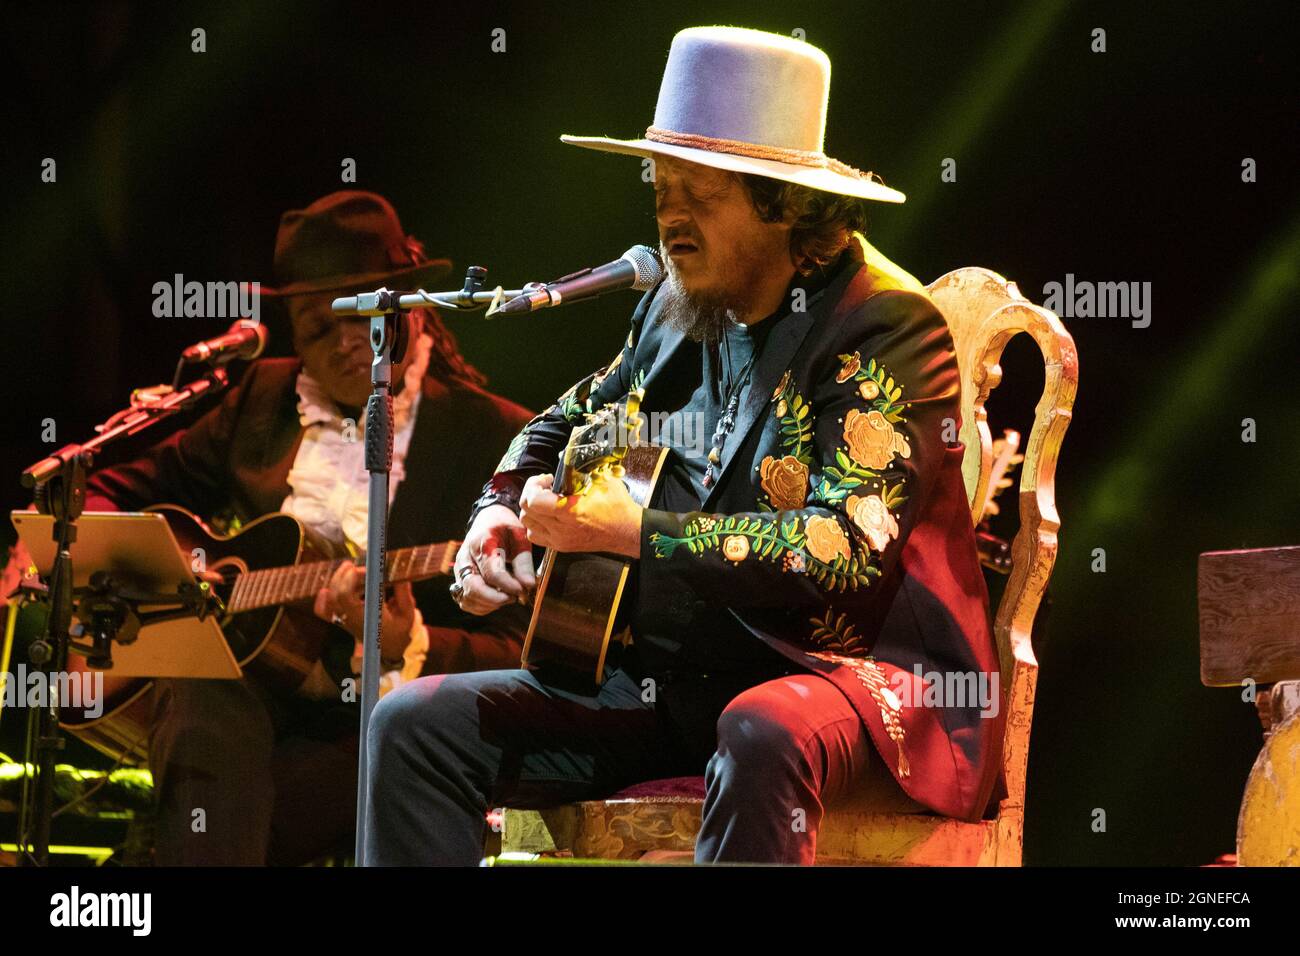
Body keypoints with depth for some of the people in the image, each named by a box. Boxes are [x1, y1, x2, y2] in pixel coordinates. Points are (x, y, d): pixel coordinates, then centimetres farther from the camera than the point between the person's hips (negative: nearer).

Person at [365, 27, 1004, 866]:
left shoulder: (884, 326, -11)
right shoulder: (678, 309, 11)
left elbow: (846, 554, -23)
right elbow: (569, 422, 31)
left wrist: (629, 530, -24)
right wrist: (500, 514, 9)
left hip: (857, 671, -7)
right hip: (675, 675, 8)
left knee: (764, 738, -43)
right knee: (414, 725, -7)